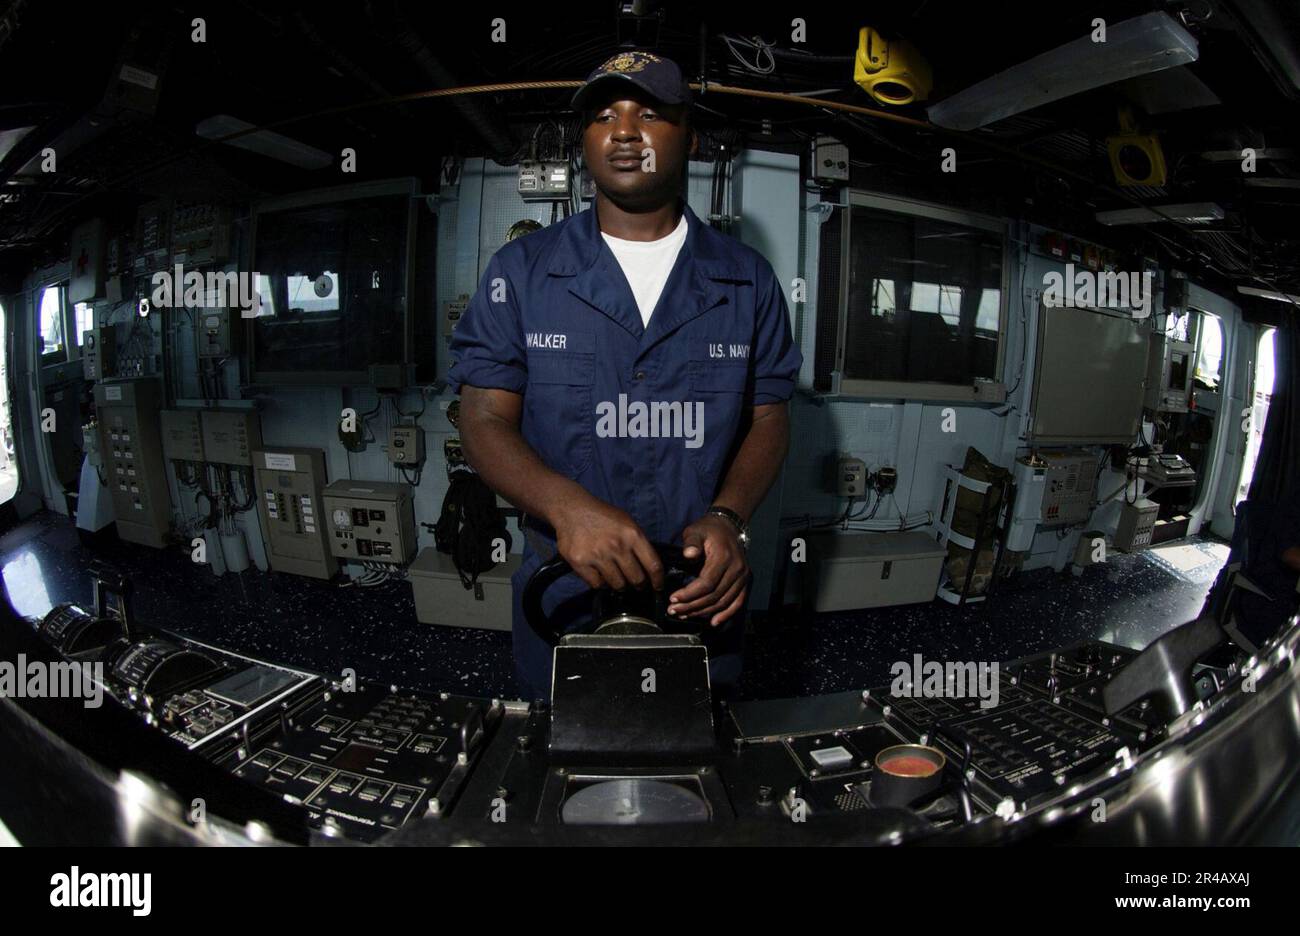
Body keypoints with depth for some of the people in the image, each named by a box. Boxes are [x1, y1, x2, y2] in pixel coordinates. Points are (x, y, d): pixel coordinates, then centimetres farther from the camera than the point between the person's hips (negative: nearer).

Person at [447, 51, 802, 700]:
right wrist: (568, 509, -27)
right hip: (562, 592, 0)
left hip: (702, 593, 1)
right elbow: (486, 422, -8)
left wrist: (727, 518, -19)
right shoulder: (520, 272, -3)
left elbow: (768, 418, 1)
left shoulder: (746, 279, 1)